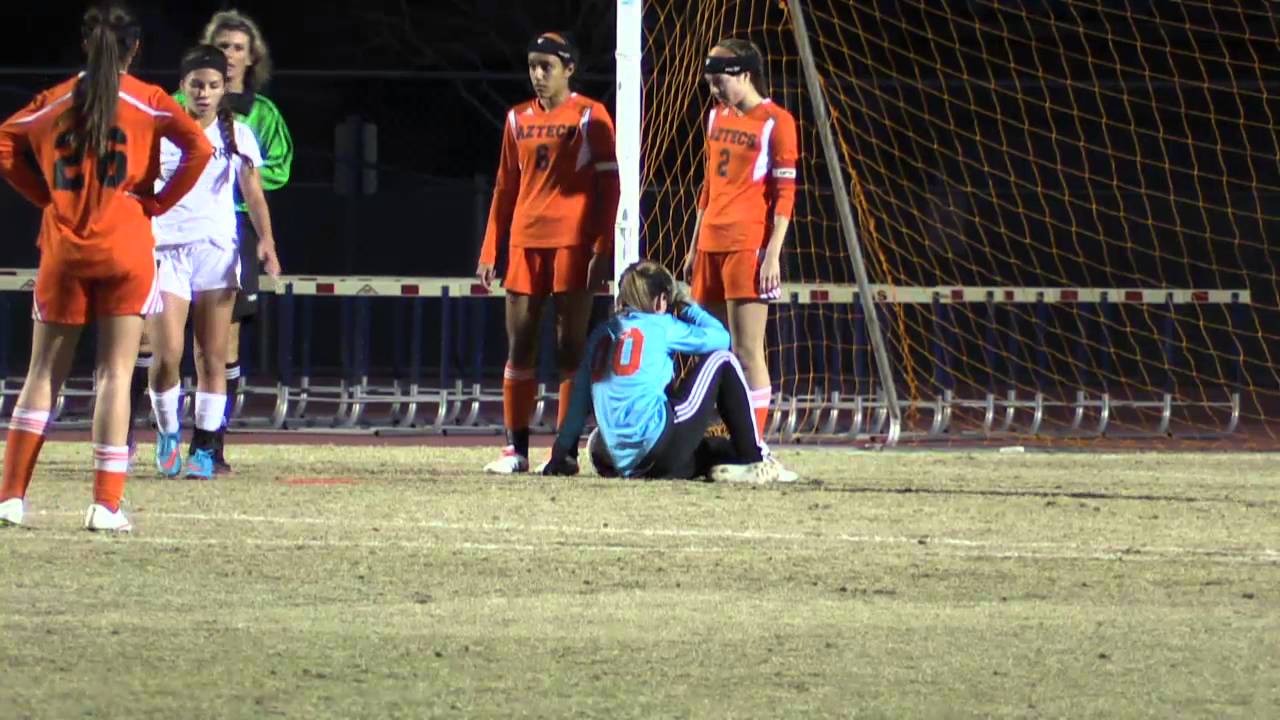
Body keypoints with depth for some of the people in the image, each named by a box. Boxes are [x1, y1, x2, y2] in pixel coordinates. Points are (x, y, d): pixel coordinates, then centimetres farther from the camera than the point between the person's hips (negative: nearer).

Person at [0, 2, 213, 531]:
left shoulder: (55, 101, 7)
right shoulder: (147, 101, -1)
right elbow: (198, 147, -12)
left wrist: (46, 196, 11)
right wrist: (158, 202, -1)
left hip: (64, 251, 2)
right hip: (126, 249, -2)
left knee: (44, 372, 9)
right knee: (115, 375, -1)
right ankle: (107, 503, -7)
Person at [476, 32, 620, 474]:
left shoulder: (590, 117, -2)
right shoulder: (518, 119, 13)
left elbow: (607, 185, -4)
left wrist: (602, 250, -11)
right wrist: (490, 250, 12)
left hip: (572, 242, -5)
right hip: (525, 242, 5)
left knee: (569, 348, -4)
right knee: (519, 347, 4)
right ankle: (516, 449, 9)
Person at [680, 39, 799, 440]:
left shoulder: (775, 122, -6)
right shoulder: (717, 117, 16)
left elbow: (784, 195, -9)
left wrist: (773, 255, -15)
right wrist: (696, 247, 21)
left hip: (749, 247, -8)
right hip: (711, 244, 8)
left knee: (746, 351, -9)